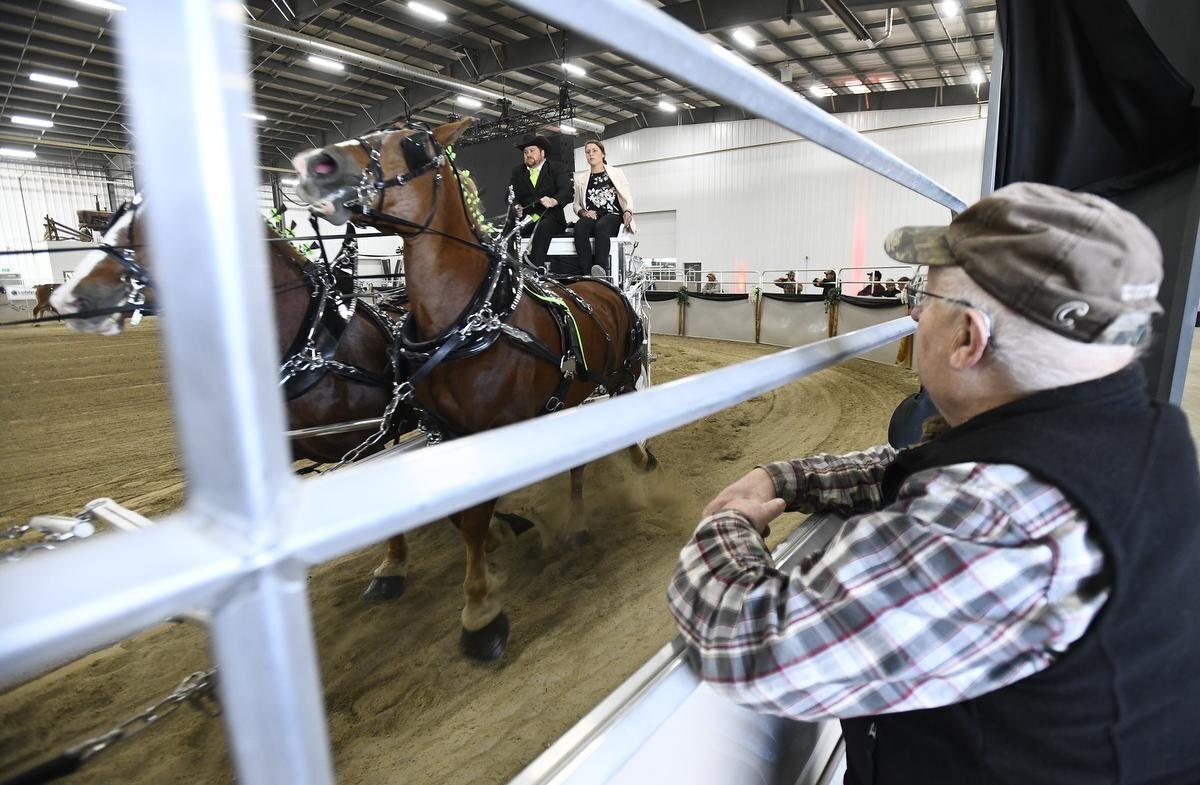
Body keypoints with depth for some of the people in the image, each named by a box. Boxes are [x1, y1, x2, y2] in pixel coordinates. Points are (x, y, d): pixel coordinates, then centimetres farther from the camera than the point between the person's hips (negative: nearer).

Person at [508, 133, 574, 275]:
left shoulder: (558, 169, 7)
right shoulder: (517, 173, 19)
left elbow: (566, 192, -10)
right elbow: (512, 195, 6)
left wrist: (554, 201, -34)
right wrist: (516, 207, -20)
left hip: (550, 219, -3)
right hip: (526, 220, 3)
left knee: (543, 227, -37)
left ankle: (535, 267, -41)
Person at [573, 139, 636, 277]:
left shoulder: (616, 173, 20)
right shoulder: (580, 178, 24)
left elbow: (628, 198, 14)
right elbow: (576, 204, 18)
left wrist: (628, 212, -8)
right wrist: (583, 212, -5)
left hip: (613, 215, -1)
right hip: (592, 217, 2)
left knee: (601, 226, -39)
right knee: (579, 226, -36)